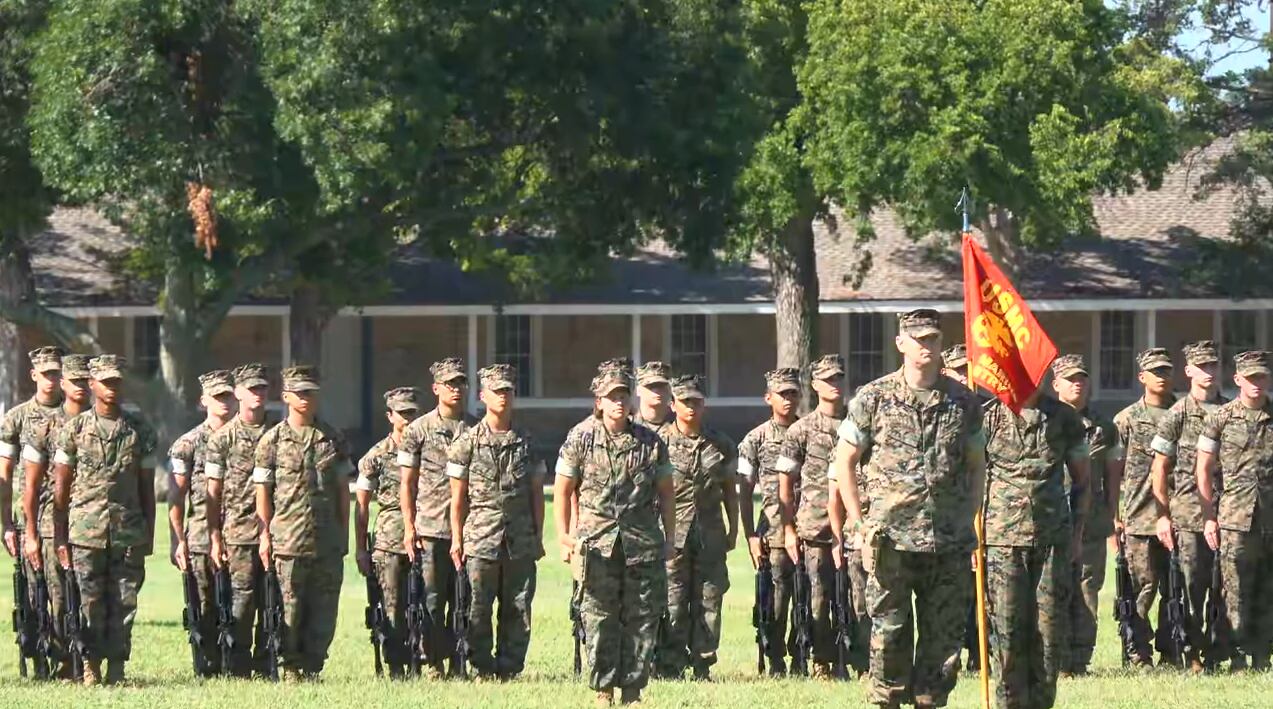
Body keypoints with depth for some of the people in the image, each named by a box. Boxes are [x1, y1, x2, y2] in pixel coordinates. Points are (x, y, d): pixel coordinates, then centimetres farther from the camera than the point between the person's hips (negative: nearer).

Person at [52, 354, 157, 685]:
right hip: (85, 530, -1)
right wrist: (59, 537, 1)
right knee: (90, 602, -2)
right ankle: (90, 666, 5)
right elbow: (60, 488, 5)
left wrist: (149, 535, 8)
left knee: (124, 602, -1)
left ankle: (117, 666, 5)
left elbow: (147, 488, 12)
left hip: (130, 532, 1)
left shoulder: (140, 431, 8)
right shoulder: (74, 430, 4)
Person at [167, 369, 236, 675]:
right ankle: (209, 669, 3)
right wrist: (179, 541, -7)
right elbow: (175, 497, 1)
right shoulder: (188, 444, 5)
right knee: (206, 611, -1)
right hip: (201, 541, -2)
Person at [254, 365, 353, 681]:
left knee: (324, 610, 2)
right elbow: (263, 491, 3)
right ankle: (290, 669, 6)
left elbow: (343, 489, 13)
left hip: (328, 542, 2)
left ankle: (313, 667, 11)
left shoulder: (332, 439, 10)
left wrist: (344, 534, 9)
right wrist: (265, 535, -3)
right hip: (288, 541, -2)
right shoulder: (272, 441, 3)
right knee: (290, 610, -2)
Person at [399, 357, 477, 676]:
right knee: (431, 601, -2)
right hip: (430, 529, -2)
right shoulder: (418, 430, 4)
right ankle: (434, 665, 3)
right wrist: (409, 527, -3)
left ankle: (458, 663, 8)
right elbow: (407, 483, 5)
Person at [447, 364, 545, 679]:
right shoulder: (468, 442, 3)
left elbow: (536, 493, 15)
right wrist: (457, 540, -2)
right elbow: (458, 496, 3)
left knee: (518, 611, 2)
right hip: (481, 539, -3)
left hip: (521, 542, 3)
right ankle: (483, 668, 5)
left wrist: (538, 537, 10)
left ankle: (509, 669, 9)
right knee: (478, 611, -3)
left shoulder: (525, 443, 11)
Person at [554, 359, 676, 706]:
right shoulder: (581, 438, 1)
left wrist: (669, 537, 8)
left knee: (643, 616, 1)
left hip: (643, 541, 2)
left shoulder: (650, 441, 7)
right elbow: (562, 490, 4)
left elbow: (665, 492, 14)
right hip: (597, 539, -2)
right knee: (599, 616, -2)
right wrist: (564, 536, -3)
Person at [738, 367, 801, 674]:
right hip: (774, 532, -1)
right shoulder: (756, 440, 6)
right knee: (777, 598, -3)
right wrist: (751, 536, -3)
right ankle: (776, 664, 2)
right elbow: (744, 492, 5)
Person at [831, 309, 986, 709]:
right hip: (892, 540, -2)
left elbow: (977, 466, 15)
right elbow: (844, 461, 6)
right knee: (889, 631, -2)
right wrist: (859, 524, 0)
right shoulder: (874, 399, 1)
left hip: (949, 544, 2)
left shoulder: (963, 403, 7)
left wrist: (969, 521, 6)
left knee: (943, 636, 4)